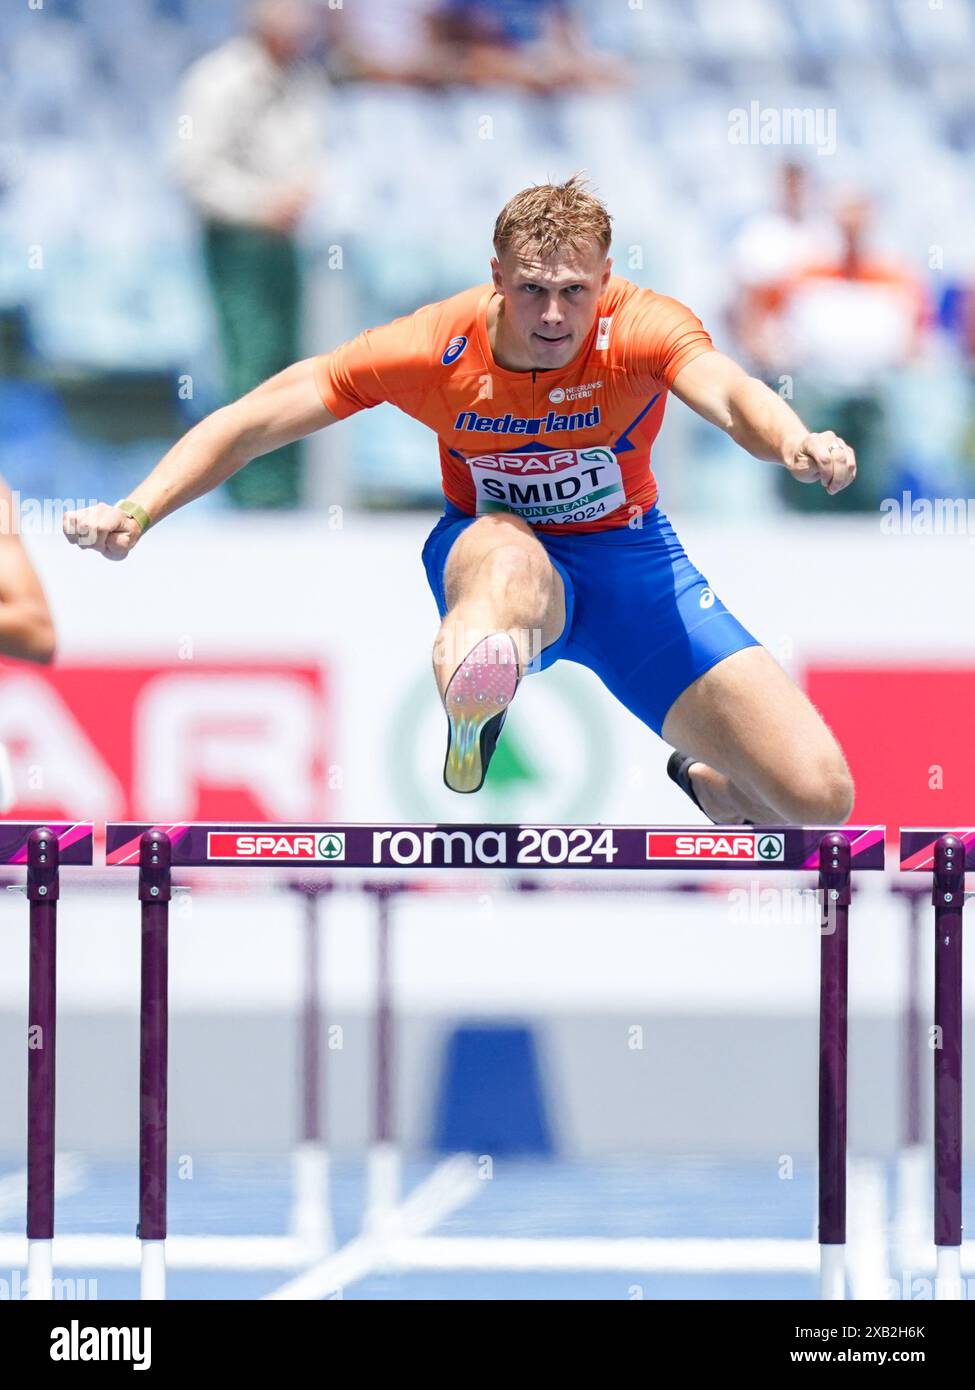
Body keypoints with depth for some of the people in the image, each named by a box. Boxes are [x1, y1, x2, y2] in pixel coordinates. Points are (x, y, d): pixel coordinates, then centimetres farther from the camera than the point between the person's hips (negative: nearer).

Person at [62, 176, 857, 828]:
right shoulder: (434, 350, -20)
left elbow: (728, 393, -45)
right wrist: (136, 514, -31)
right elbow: (256, 420, -18)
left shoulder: (641, 329, -23)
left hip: (628, 562, 2)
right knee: (509, 563, -46)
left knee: (820, 798, -6)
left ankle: (706, 780, 26)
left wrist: (795, 443, -68)